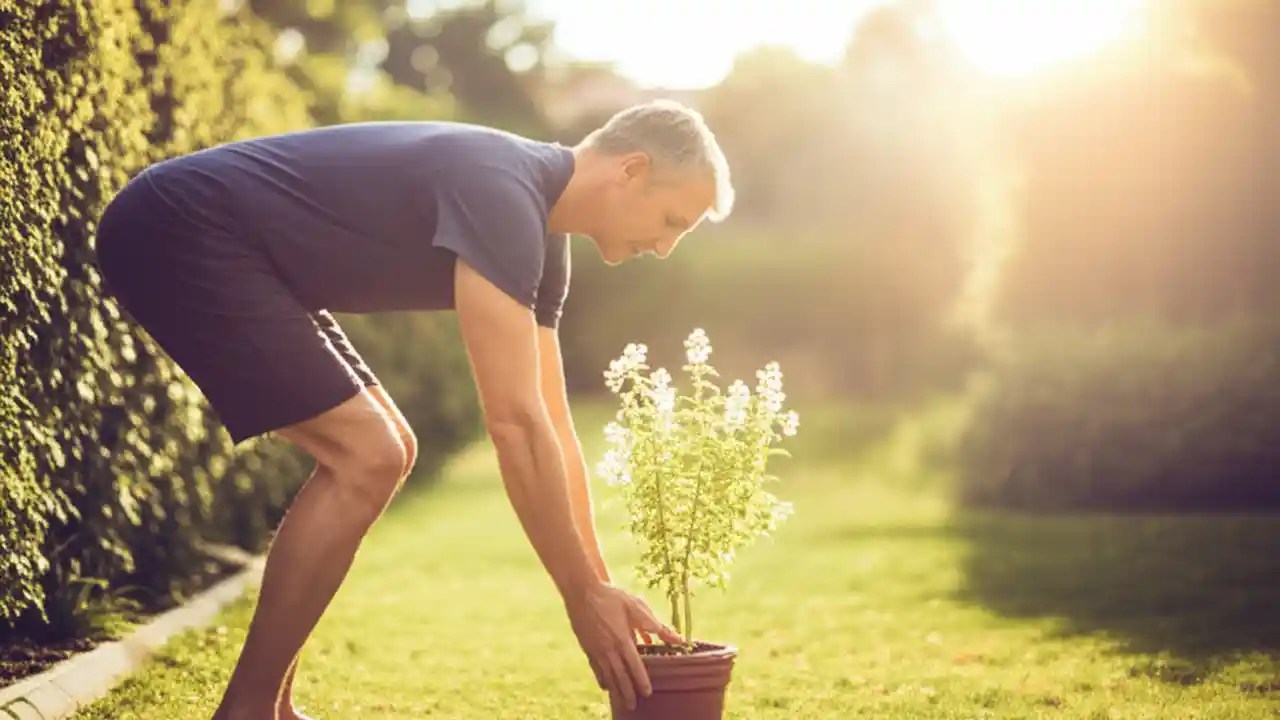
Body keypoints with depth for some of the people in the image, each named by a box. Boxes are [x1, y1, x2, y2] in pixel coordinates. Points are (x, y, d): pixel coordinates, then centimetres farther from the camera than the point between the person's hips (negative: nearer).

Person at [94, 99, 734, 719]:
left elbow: (549, 424, 13)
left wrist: (600, 587, 10)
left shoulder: (537, 230, 9)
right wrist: (584, 596, -17)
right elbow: (514, 424, -24)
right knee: (366, 458, -15)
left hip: (240, 254, 11)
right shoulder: (500, 195, -22)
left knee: (381, 453, 11)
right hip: (176, 235, -11)